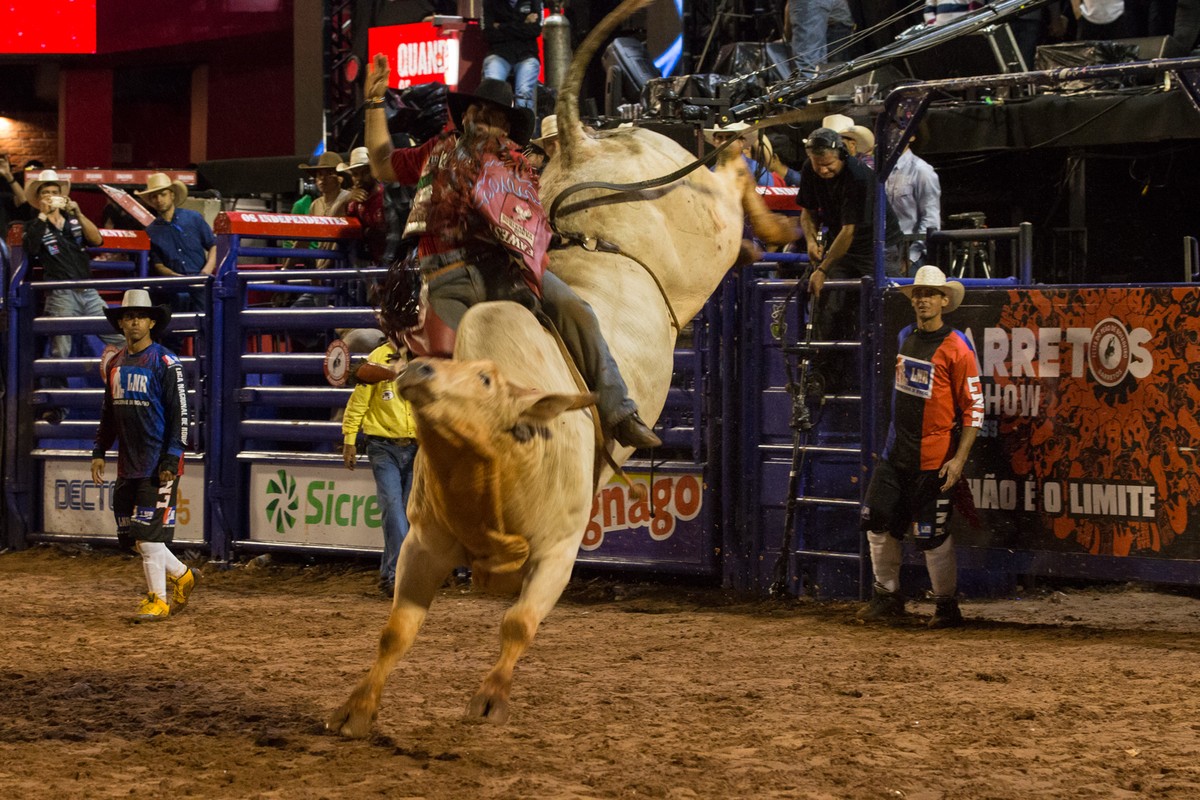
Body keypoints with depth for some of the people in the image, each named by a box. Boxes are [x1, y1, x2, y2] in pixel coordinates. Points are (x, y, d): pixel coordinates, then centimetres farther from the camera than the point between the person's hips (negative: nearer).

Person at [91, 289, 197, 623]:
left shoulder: (165, 363, -8)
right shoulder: (115, 364, 13)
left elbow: (180, 414, -11)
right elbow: (108, 412, 21)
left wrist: (171, 459, -17)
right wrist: (98, 452, 14)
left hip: (158, 463, -7)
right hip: (128, 464, 7)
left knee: (149, 532, -10)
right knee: (132, 535, 7)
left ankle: (158, 601, -1)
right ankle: (181, 575, 26)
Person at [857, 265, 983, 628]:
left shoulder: (957, 348, -12)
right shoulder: (906, 337, 10)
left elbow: (974, 409, -12)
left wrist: (959, 459, -19)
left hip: (933, 459, -7)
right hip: (895, 452, 7)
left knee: (932, 535, -3)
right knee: (878, 522, 8)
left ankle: (947, 606, 11)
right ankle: (887, 596, 22)